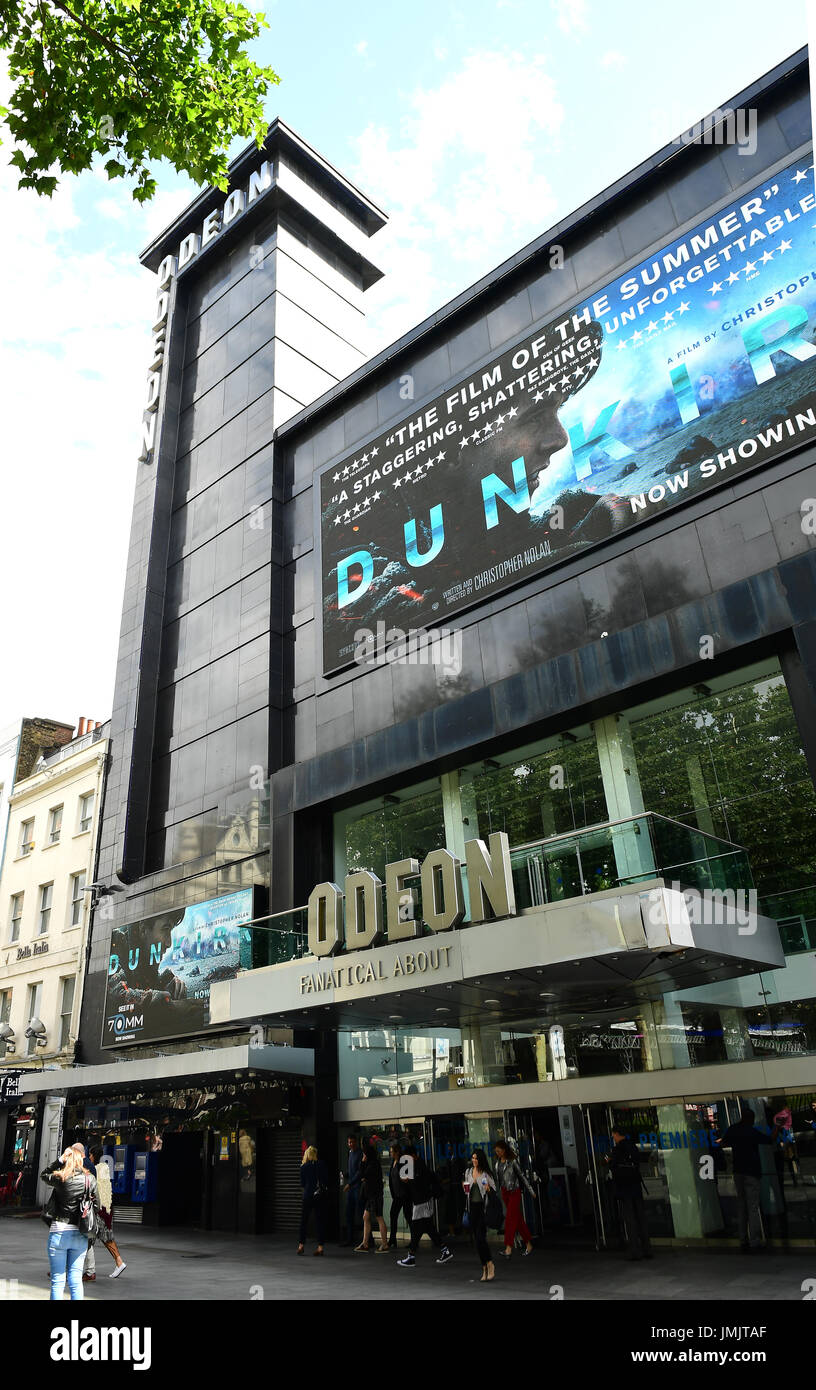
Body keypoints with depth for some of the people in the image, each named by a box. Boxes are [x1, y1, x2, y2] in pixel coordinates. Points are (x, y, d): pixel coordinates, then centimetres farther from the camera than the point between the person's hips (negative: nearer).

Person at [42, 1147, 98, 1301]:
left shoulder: (60, 1178, -9)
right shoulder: (90, 1180, -3)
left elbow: (43, 1175, 12)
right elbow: (96, 1205, 1)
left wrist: (60, 1161, 3)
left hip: (59, 1232, -2)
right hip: (80, 1235, 2)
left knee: (57, 1280, 7)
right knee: (76, 1280, 11)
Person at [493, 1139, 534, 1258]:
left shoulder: (512, 1161, -13)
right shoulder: (498, 1162, 7)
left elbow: (521, 1175, -8)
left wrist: (530, 1191, -3)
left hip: (514, 1192, -6)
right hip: (504, 1192, 6)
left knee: (511, 1218, -9)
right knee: (518, 1218, 11)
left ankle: (508, 1247, -8)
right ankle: (528, 1243, 18)